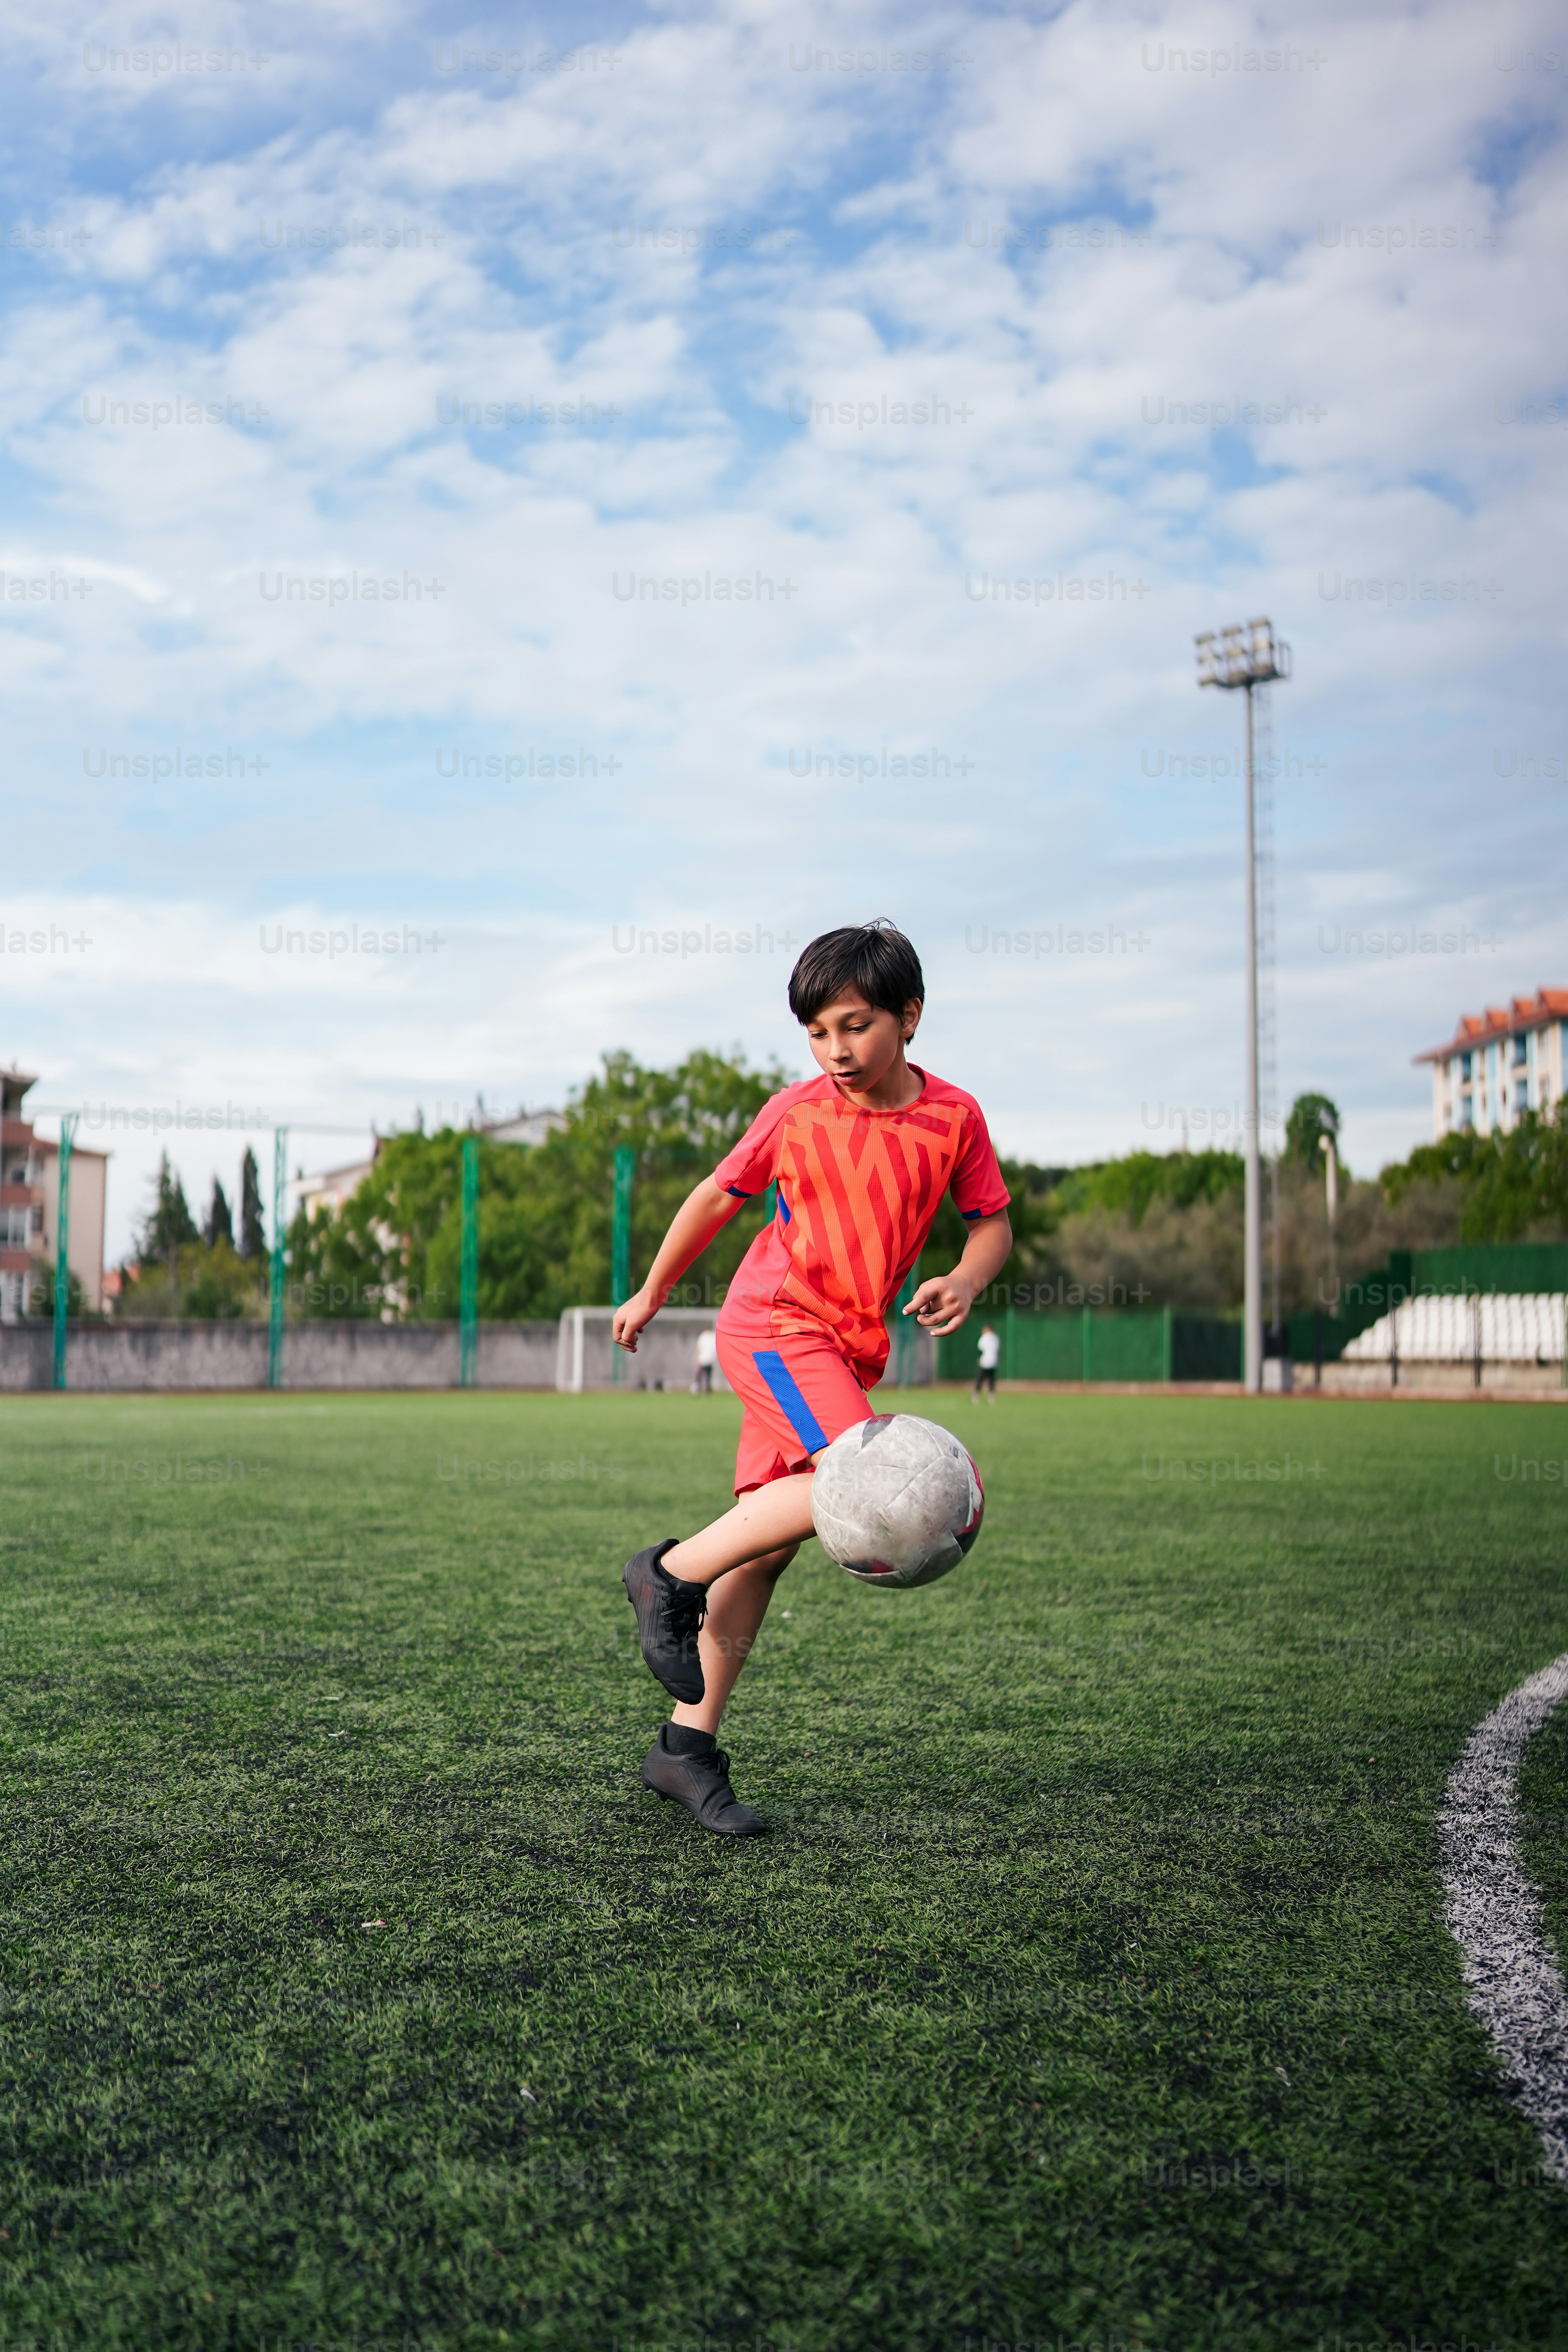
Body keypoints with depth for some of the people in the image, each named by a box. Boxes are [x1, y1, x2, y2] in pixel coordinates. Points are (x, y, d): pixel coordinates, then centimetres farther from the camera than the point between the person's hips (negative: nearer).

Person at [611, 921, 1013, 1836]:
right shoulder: (797, 1114, -5)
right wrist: (651, 1295, 17)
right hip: (773, 1323, -4)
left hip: (849, 1348, 4)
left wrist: (965, 1281, -13)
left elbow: (994, 1223, 9)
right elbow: (718, 1197, 8)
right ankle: (673, 1573, -11)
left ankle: (688, 1747, 12)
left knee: (767, 1543, 5)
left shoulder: (954, 1117, 1)